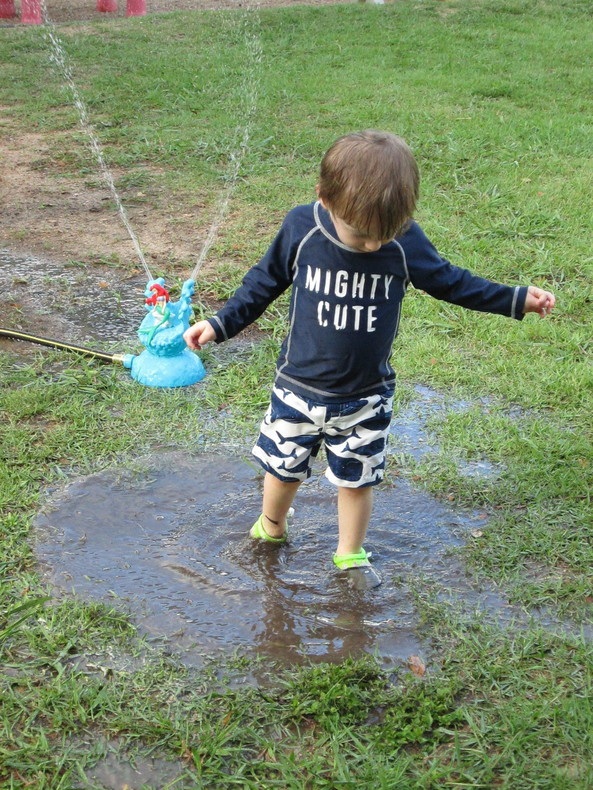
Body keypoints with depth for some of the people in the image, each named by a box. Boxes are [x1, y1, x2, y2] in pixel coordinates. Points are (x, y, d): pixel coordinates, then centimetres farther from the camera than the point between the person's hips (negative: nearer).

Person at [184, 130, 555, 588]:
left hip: (366, 397, 0)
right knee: (283, 468, 18)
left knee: (356, 478, 15)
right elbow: (266, 282, -1)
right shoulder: (300, 229, -19)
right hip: (299, 389, 0)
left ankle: (350, 555, 39)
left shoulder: (406, 241, -18)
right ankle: (270, 532, 47)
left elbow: (448, 281, 1)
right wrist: (220, 325, -2)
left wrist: (517, 300, 2)